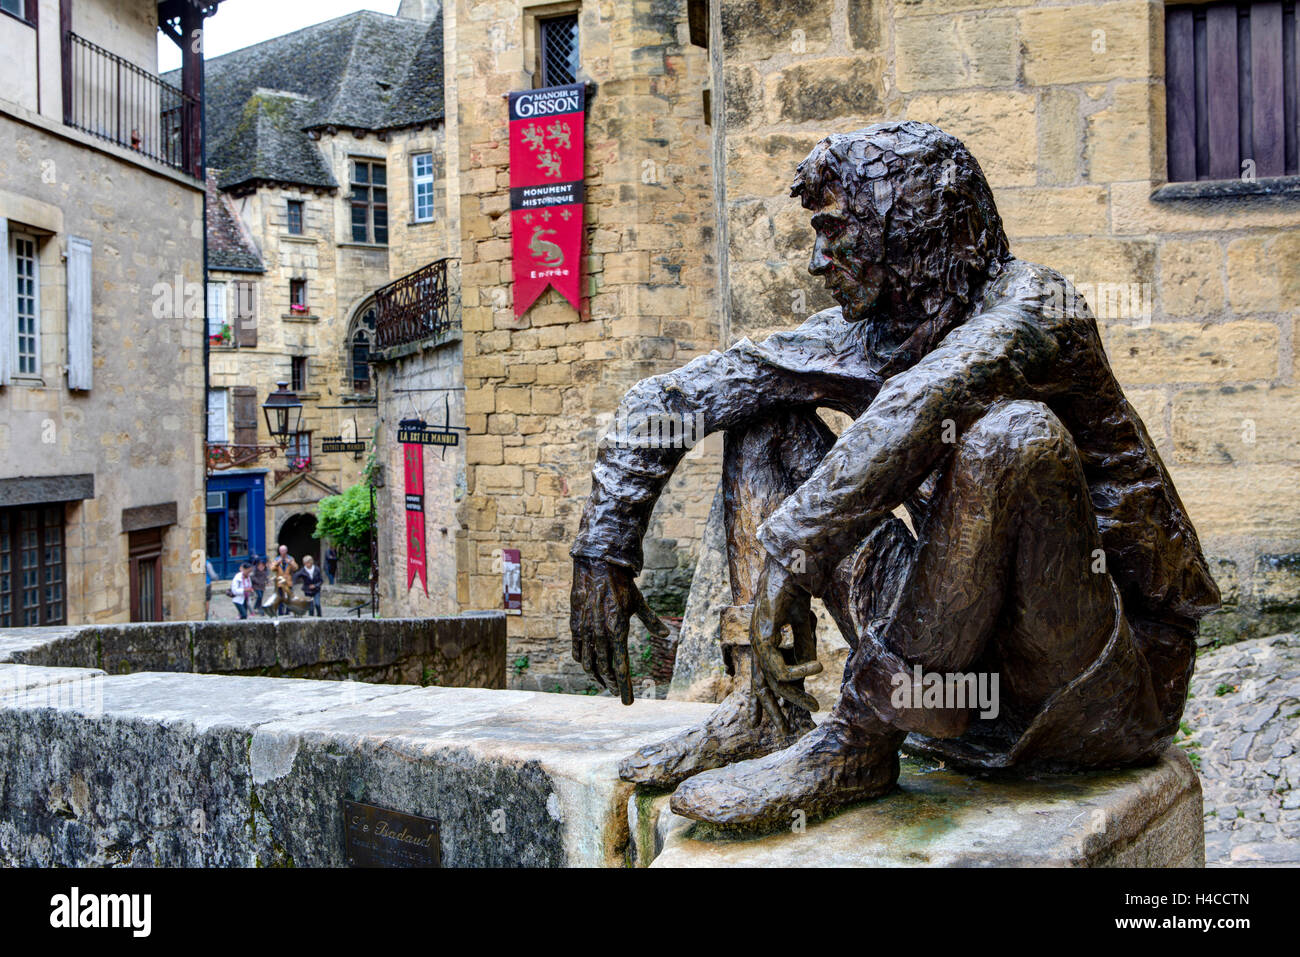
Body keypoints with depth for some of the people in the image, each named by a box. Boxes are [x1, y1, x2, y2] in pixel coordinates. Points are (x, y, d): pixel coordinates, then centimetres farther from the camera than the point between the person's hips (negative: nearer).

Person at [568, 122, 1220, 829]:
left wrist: (788, 556, -41)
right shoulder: (865, 334, 3)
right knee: (763, 418, 3)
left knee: (1016, 429, -34)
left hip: (1113, 687, -6)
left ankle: (859, 740, -24)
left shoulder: (1029, 306, -15)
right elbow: (661, 402, 2)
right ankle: (772, 711, -7)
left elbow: (918, 407, -39)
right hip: (968, 666, 6)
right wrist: (603, 553, -5)